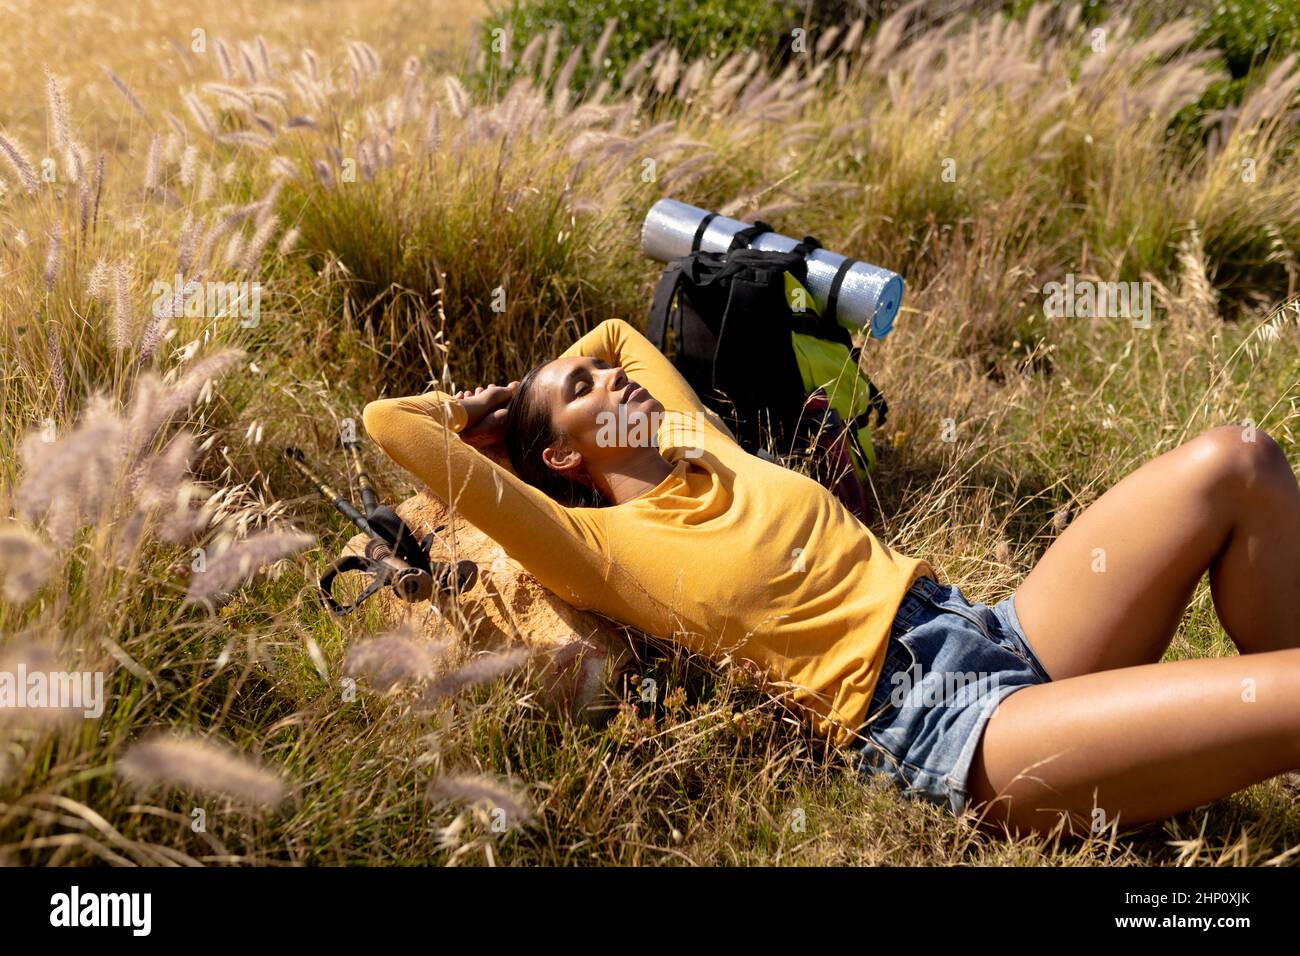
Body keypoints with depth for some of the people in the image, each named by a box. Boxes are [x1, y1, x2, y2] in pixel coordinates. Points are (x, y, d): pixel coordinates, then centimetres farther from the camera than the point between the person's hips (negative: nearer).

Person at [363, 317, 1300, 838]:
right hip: (934, 722, -8)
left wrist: (521, 387, 28)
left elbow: (616, 330, 39)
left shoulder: (710, 455, 20)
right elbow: (388, 424, -5)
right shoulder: (599, 548, 0)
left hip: (1006, 636, 9)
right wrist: (478, 410, 15)